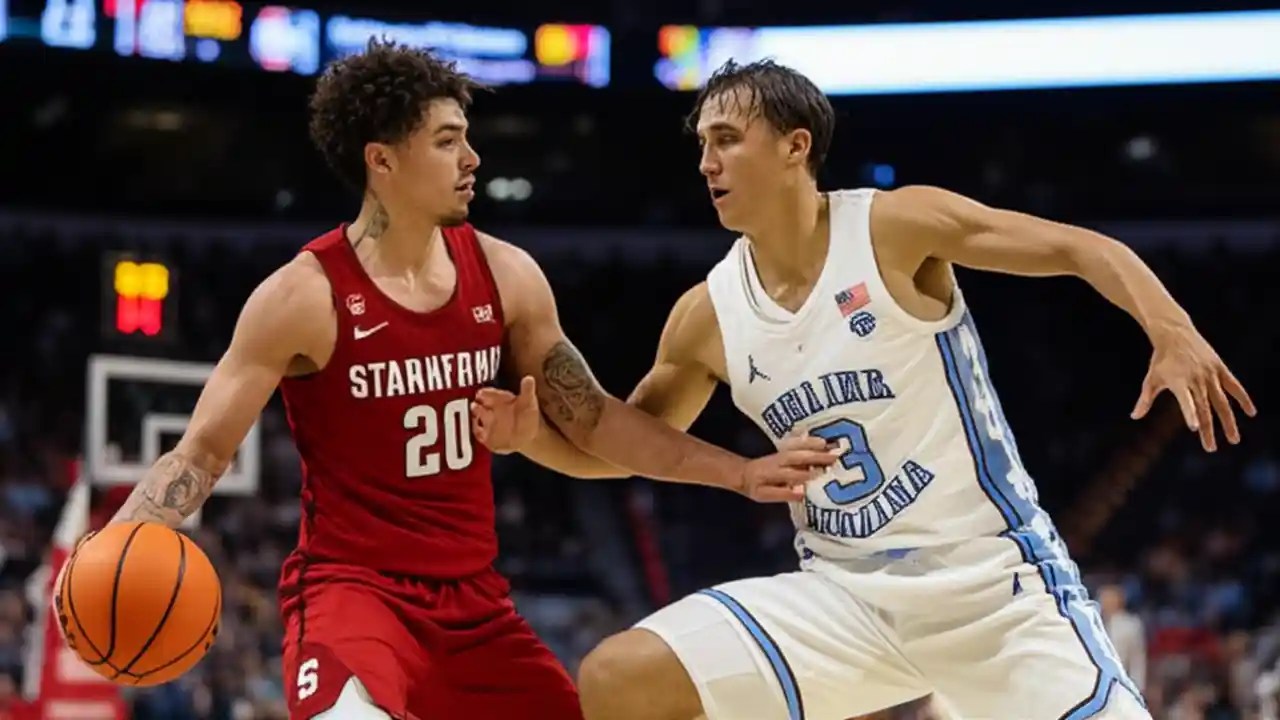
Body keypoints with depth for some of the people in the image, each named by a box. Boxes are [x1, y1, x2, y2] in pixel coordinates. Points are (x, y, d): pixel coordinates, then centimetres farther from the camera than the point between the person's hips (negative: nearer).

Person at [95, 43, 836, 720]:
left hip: (473, 598, 6)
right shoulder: (304, 297, -13)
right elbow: (203, 452, -12)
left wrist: (740, 474, 7)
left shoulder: (504, 275, 2)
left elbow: (592, 418, 12)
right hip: (352, 588, -6)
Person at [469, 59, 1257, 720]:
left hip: (993, 579, -4)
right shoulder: (707, 315, 4)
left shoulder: (898, 226, -8)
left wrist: (1175, 333, -27)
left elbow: (1080, 247, -9)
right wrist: (534, 433, -4)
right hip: (845, 594, 4)